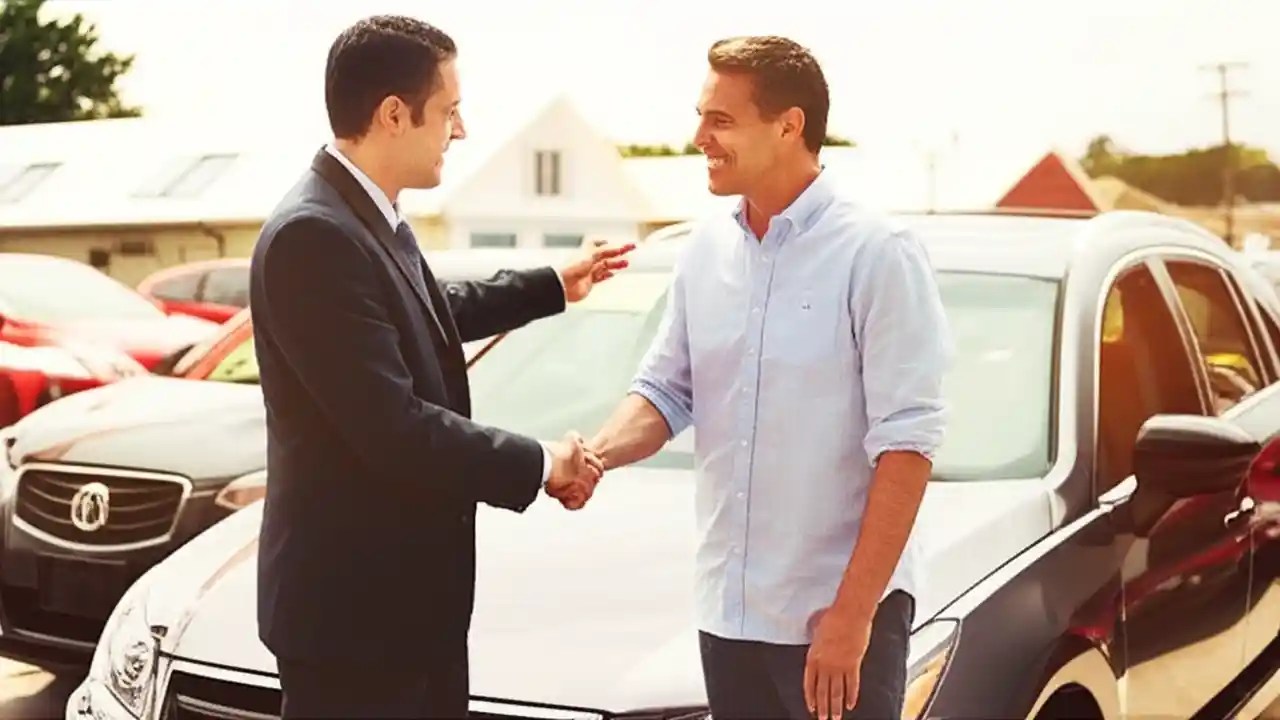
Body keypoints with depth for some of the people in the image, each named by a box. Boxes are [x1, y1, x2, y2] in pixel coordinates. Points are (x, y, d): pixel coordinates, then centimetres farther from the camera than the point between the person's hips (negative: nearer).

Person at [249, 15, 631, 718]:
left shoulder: (373, 218, 7)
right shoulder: (313, 236, -23)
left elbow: (434, 312, 28)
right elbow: (392, 426, -26)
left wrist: (554, 286, 33)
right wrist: (539, 464, -15)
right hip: (351, 604, -10)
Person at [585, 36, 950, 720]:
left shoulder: (876, 253, -12)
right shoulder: (705, 247, 7)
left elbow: (907, 442, -15)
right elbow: (663, 389, 12)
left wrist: (852, 613, -18)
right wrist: (597, 453, -9)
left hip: (836, 610, -6)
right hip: (727, 608, 6)